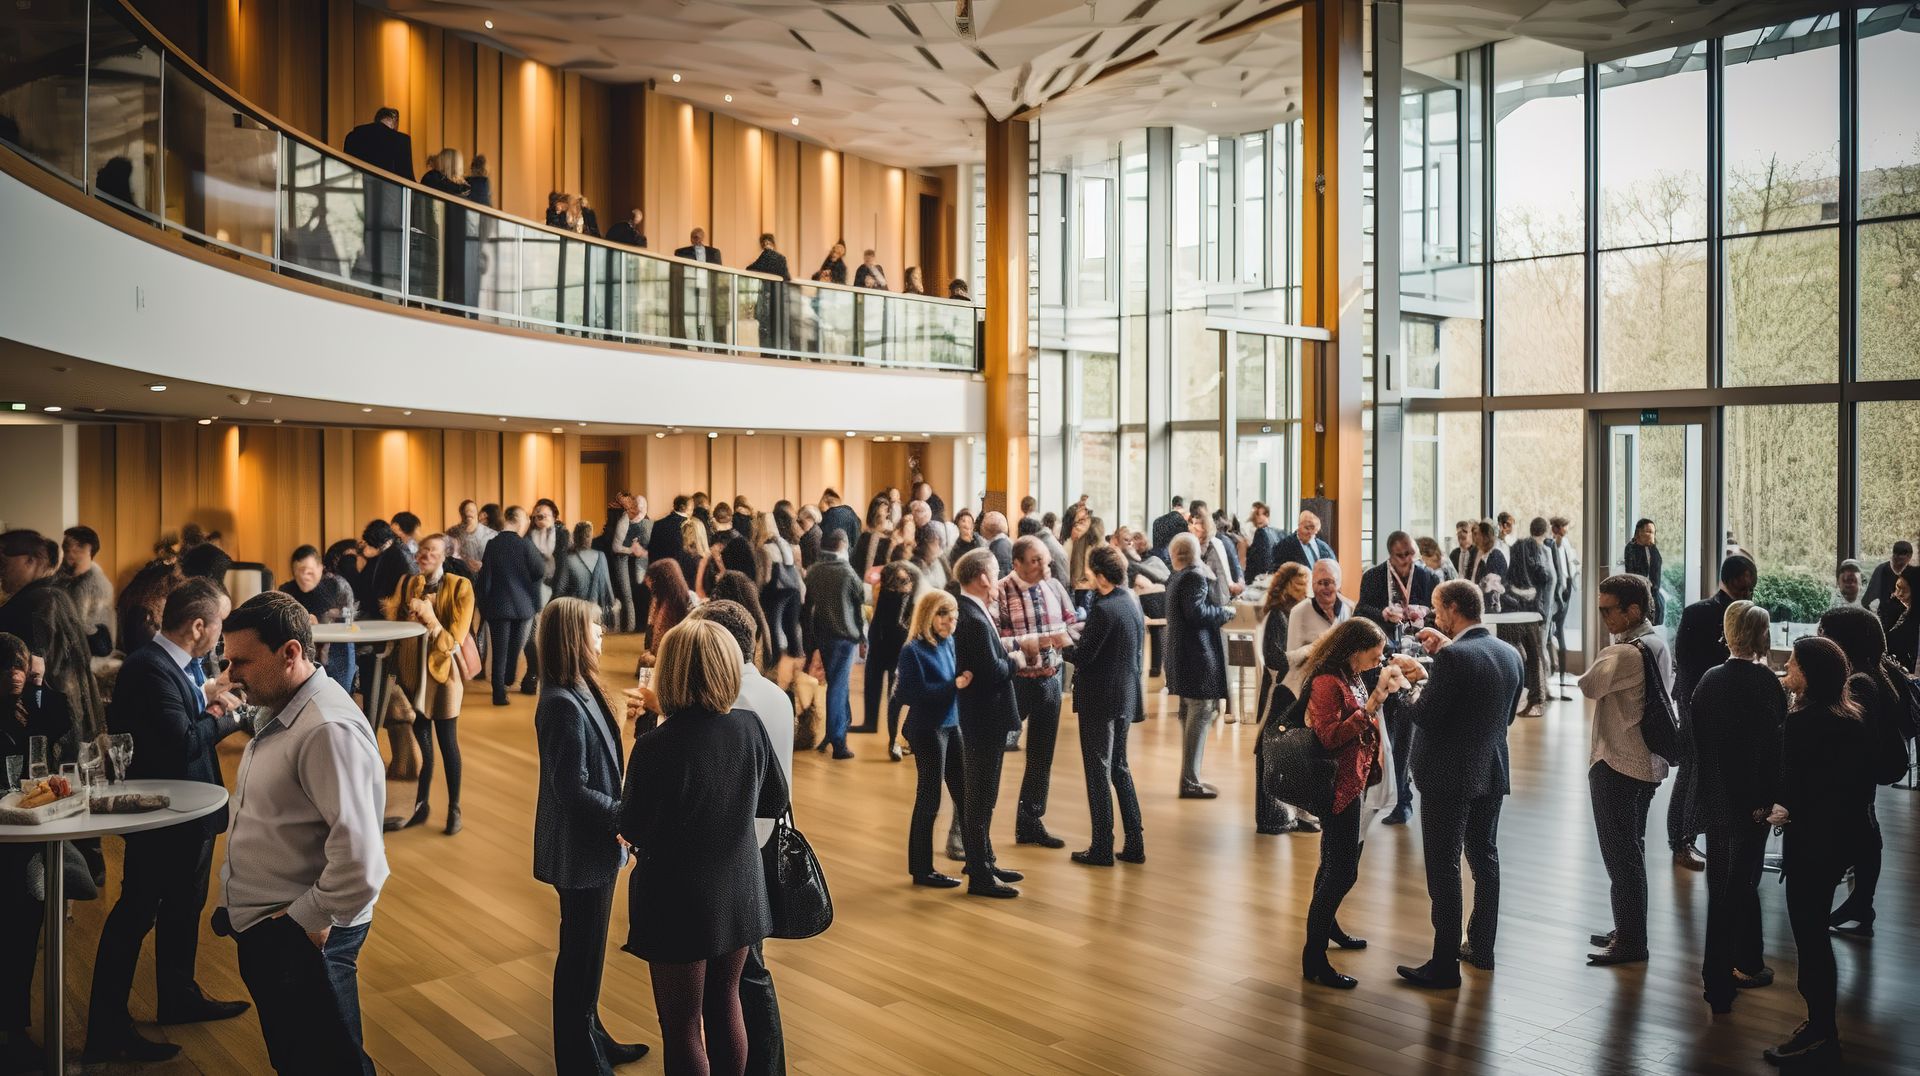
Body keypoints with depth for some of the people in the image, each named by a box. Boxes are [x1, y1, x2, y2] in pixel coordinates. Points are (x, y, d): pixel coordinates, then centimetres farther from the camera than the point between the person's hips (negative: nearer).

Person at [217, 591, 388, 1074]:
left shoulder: (328, 730, -25)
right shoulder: (279, 712, 8)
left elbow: (359, 855, -30)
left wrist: (309, 921, -18)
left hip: (301, 939, -9)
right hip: (261, 927, 9)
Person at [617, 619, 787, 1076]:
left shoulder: (654, 747, -25)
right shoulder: (750, 727, -10)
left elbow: (631, 831, -11)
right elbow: (775, 802, 3)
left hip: (678, 902, -5)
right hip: (739, 893, 5)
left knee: (681, 1024, 12)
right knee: (725, 1002, 23)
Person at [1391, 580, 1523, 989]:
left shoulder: (1452, 656, -20)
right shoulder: (1509, 654, 5)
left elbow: (1425, 716, -21)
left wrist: (1406, 686, -1)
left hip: (1449, 775, -8)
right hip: (1492, 772, 8)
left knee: (1444, 867, -1)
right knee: (1484, 857, 19)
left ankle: (1445, 963, 3)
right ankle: (1482, 947, 31)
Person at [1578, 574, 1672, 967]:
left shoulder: (1627, 653, -24)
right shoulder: (1656, 642, 8)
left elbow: (1589, 685, -21)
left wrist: (1604, 657, -7)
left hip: (1618, 767, -10)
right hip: (1647, 762, 10)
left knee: (1620, 855, 0)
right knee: (1631, 850, 19)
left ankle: (1630, 942, 8)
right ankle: (1628, 930, 29)